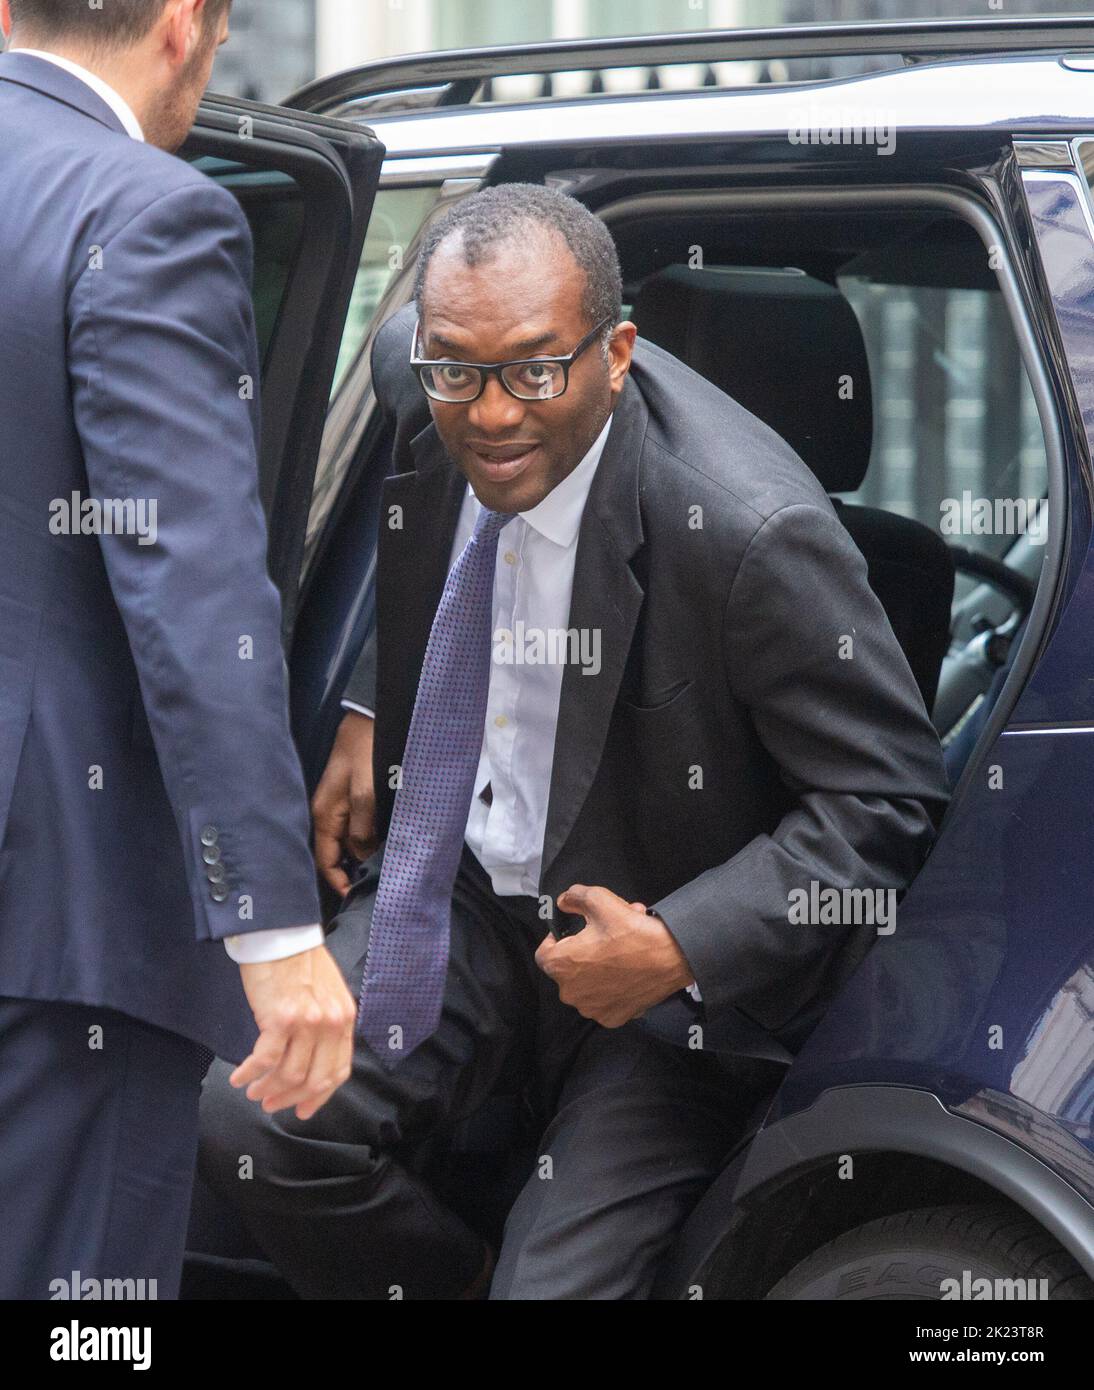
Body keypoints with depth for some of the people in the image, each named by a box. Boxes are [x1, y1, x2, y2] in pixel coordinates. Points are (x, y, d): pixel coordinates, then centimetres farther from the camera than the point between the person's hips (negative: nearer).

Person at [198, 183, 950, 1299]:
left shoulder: (749, 528, -28)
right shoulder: (410, 371, -8)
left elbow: (886, 798, -18)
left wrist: (680, 947, -24)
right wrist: (367, 712, 9)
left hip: (687, 963, -5)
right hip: (452, 893, 6)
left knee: (559, 1282, -17)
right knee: (236, 1122, -16)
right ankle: (452, 1284, 11)